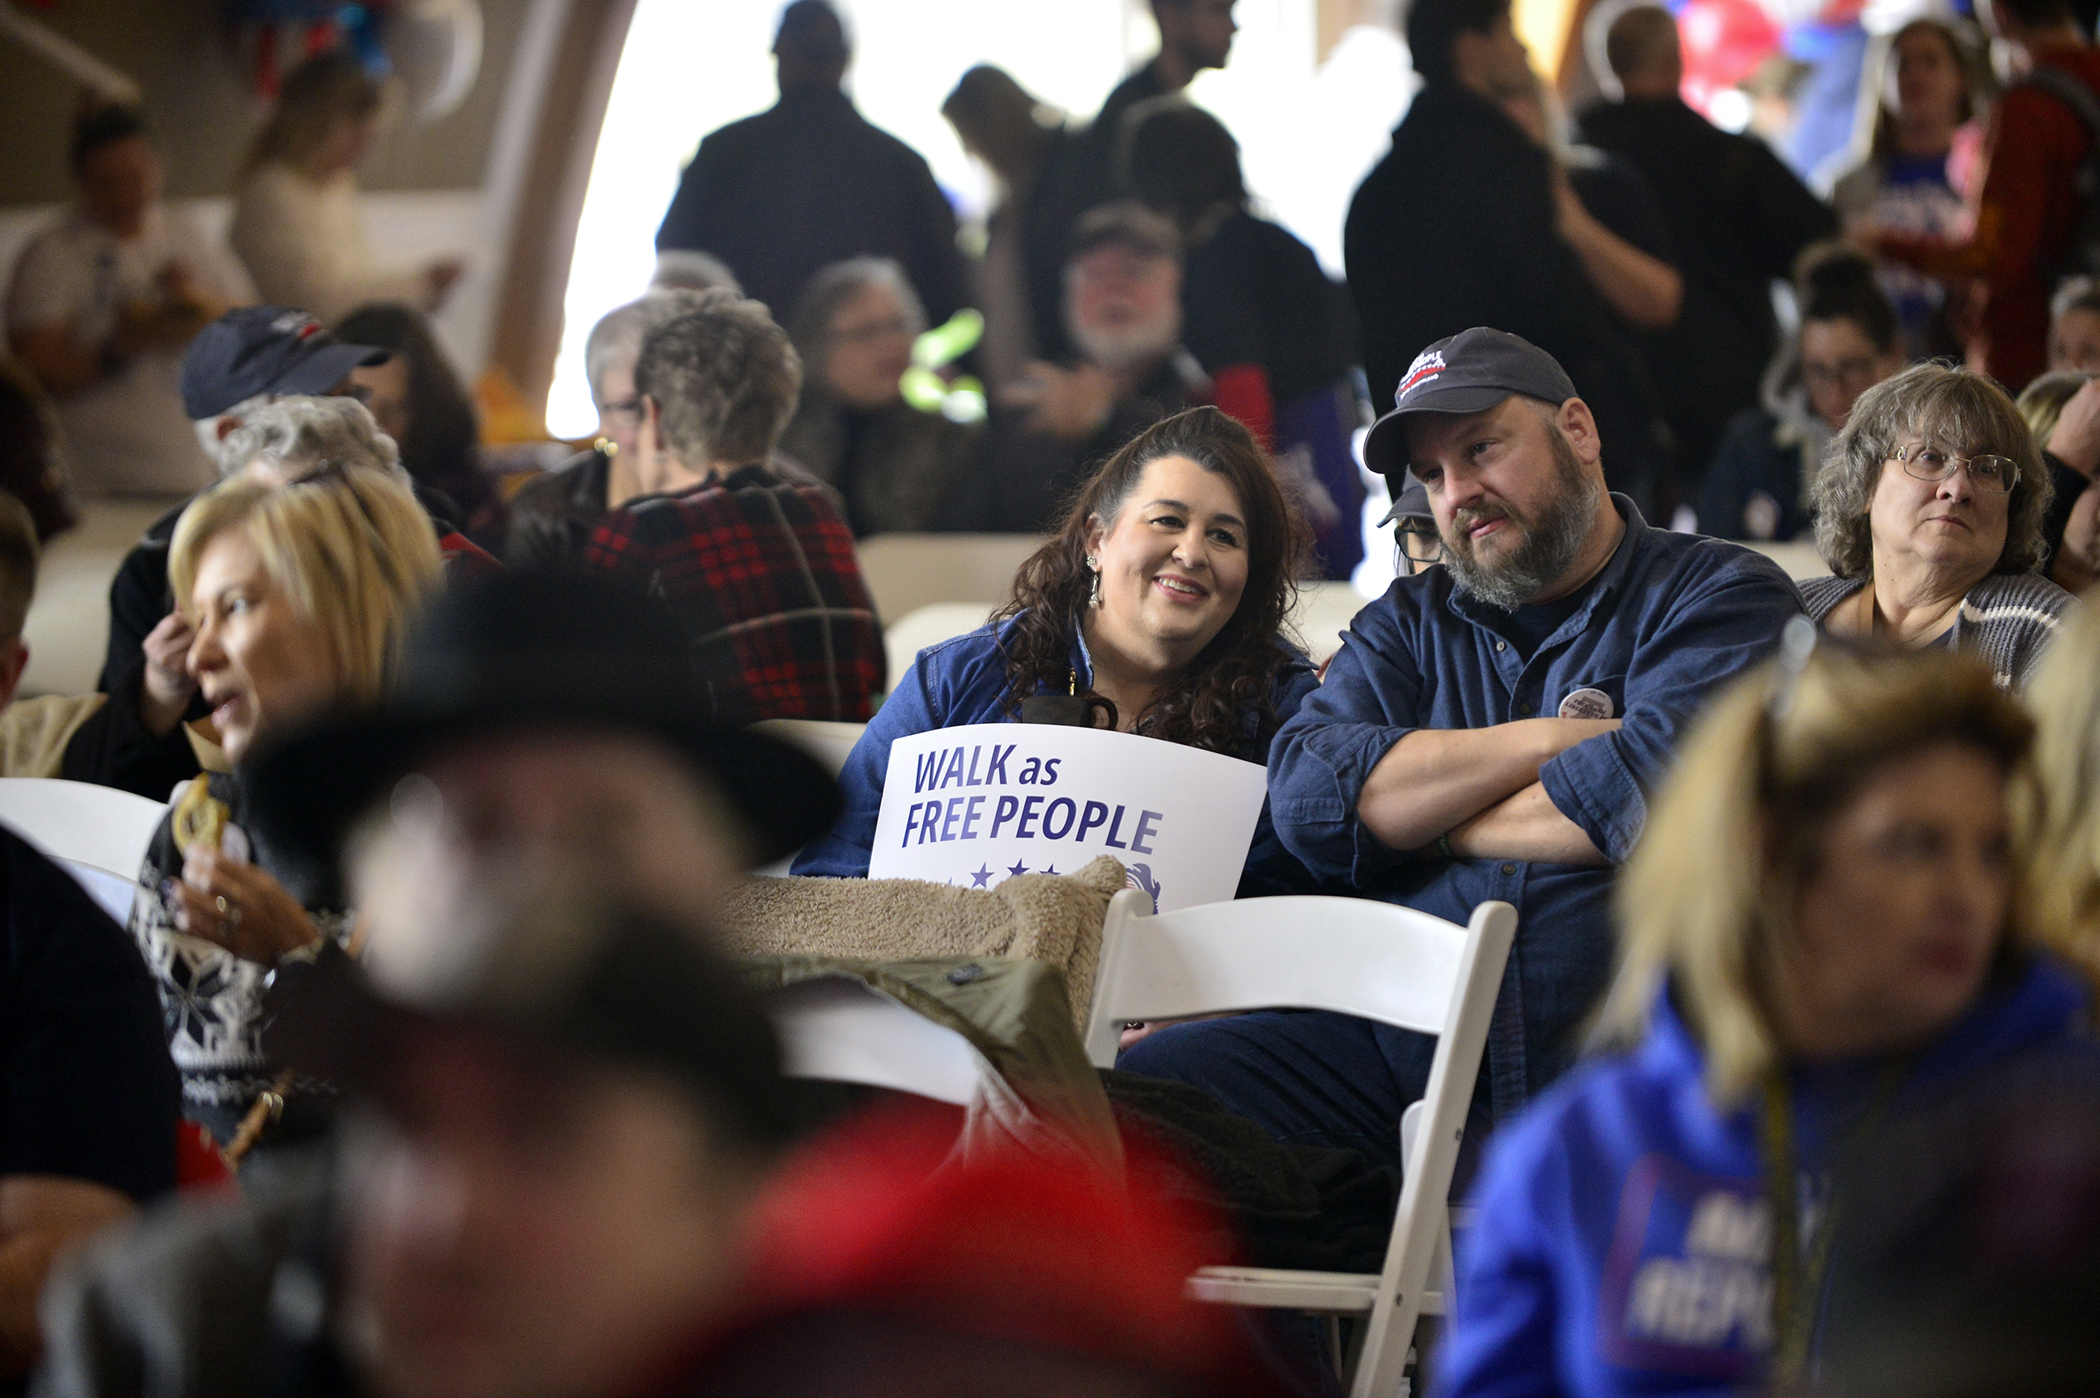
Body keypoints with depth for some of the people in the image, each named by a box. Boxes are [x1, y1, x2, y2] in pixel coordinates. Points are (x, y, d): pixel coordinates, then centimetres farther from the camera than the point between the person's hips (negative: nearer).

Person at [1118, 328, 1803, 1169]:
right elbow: (1305, 796, 5)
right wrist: (1545, 740, -2)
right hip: (1387, 1052, 4)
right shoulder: (1408, 622, 25)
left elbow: (1656, 789, -11)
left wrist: (1424, 822, 4)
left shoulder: (1724, 596, 9)